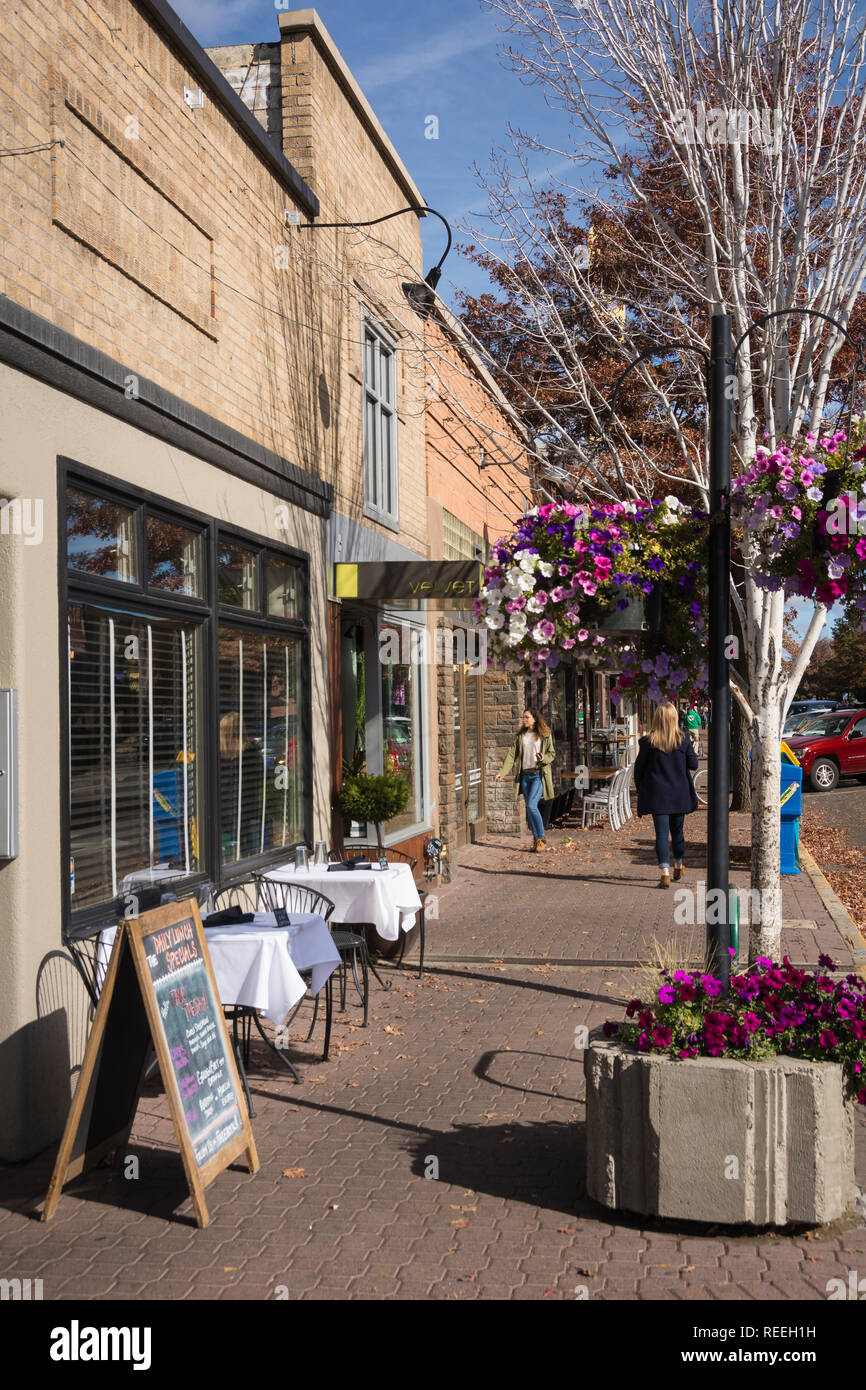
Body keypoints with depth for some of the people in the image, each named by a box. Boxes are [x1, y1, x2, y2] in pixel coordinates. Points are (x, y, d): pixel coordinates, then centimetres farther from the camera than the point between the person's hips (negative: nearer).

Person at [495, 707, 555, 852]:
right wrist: (502, 772, -5)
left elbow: (552, 753, 5)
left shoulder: (545, 735, 0)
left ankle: (542, 839, -4)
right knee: (529, 808, 5)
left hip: (539, 775, -5)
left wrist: (544, 758, -18)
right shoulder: (521, 736, 10)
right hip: (525, 775, 5)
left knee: (531, 805, -17)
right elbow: (512, 754, 5)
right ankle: (536, 840, 14)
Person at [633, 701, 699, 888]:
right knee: (677, 830, 19)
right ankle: (679, 864, 37)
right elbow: (693, 764, 0)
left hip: (657, 794, -2)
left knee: (662, 833, -1)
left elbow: (639, 768, -2)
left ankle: (665, 873, -11)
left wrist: (640, 788, 12)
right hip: (679, 793, 2)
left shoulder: (648, 742, -9)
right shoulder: (683, 739, -6)